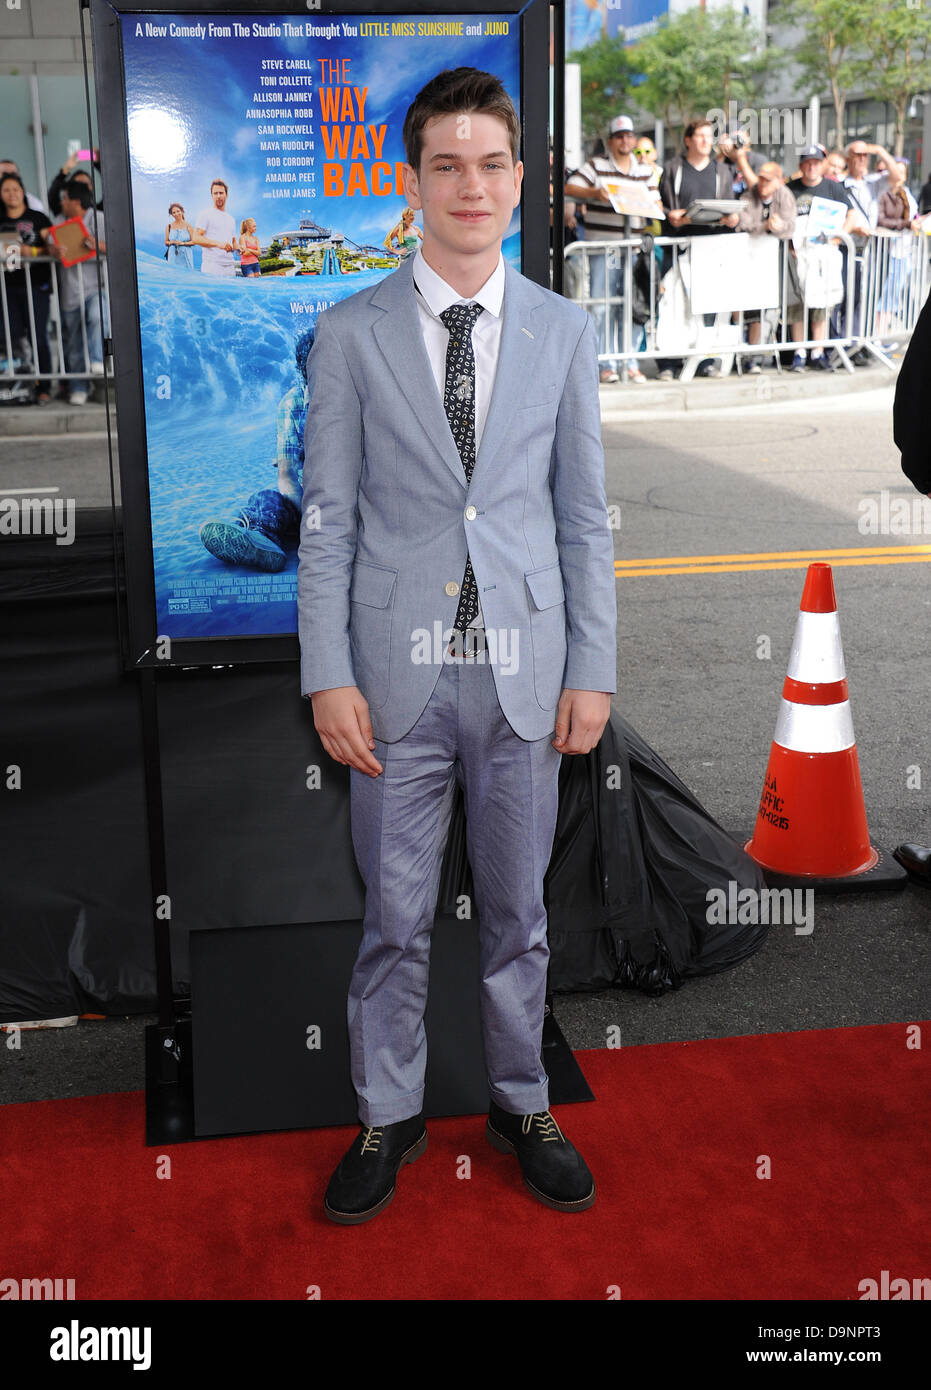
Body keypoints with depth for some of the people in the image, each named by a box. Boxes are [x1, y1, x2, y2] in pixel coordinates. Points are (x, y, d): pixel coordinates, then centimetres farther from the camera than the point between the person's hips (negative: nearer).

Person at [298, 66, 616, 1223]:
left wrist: (593, 670, 1)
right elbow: (328, 518, -1)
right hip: (399, 671, -1)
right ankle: (388, 1118, 29)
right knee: (395, 917, 10)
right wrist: (328, 677, -7)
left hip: (523, 672, 2)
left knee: (517, 909, 14)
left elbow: (583, 516, 6)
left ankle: (520, 1105, 34)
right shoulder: (350, 335, 0)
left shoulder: (562, 332, 4)